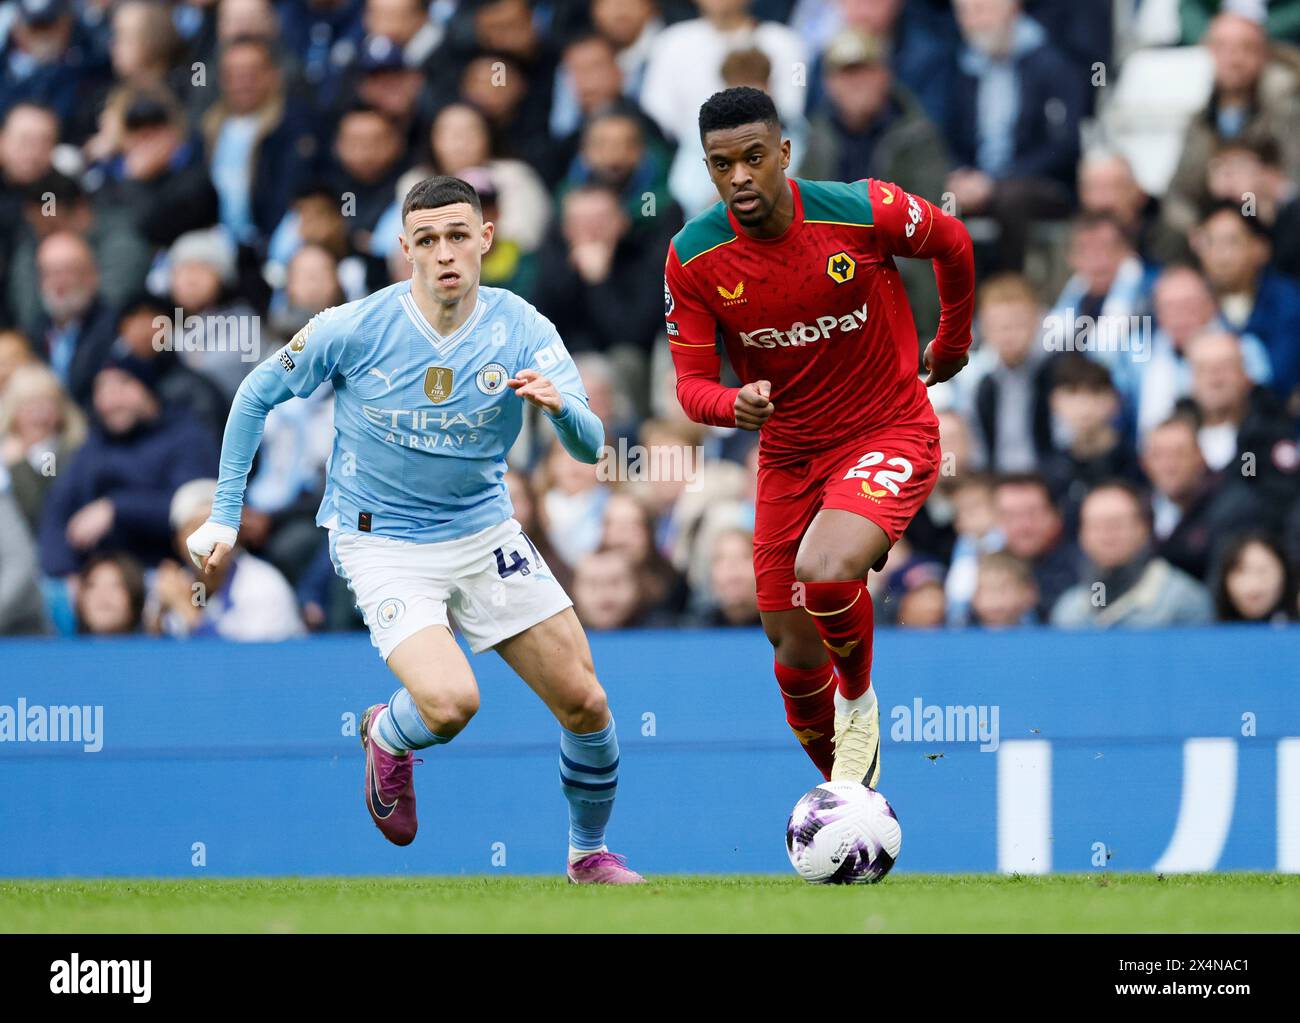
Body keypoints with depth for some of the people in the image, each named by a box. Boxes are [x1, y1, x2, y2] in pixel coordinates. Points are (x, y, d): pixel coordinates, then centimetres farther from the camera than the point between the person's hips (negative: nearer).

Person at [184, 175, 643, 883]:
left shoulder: (522, 329, -10)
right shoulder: (356, 329, -16)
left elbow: (589, 447, -18)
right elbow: (257, 394, -1)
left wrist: (560, 406, -41)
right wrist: (224, 516, -2)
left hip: (485, 533, 3)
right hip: (383, 545, -3)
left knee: (585, 704, -1)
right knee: (450, 702, -26)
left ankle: (589, 852, 26)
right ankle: (387, 738, 12)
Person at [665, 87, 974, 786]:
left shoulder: (864, 211, -19)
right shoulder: (693, 257, -12)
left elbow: (953, 244, 2)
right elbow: (691, 381, -7)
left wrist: (953, 342, 18)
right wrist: (734, 404, -31)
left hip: (891, 434, -4)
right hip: (788, 454, 4)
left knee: (824, 570, -32)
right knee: (794, 648, 7)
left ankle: (860, 704, 1)